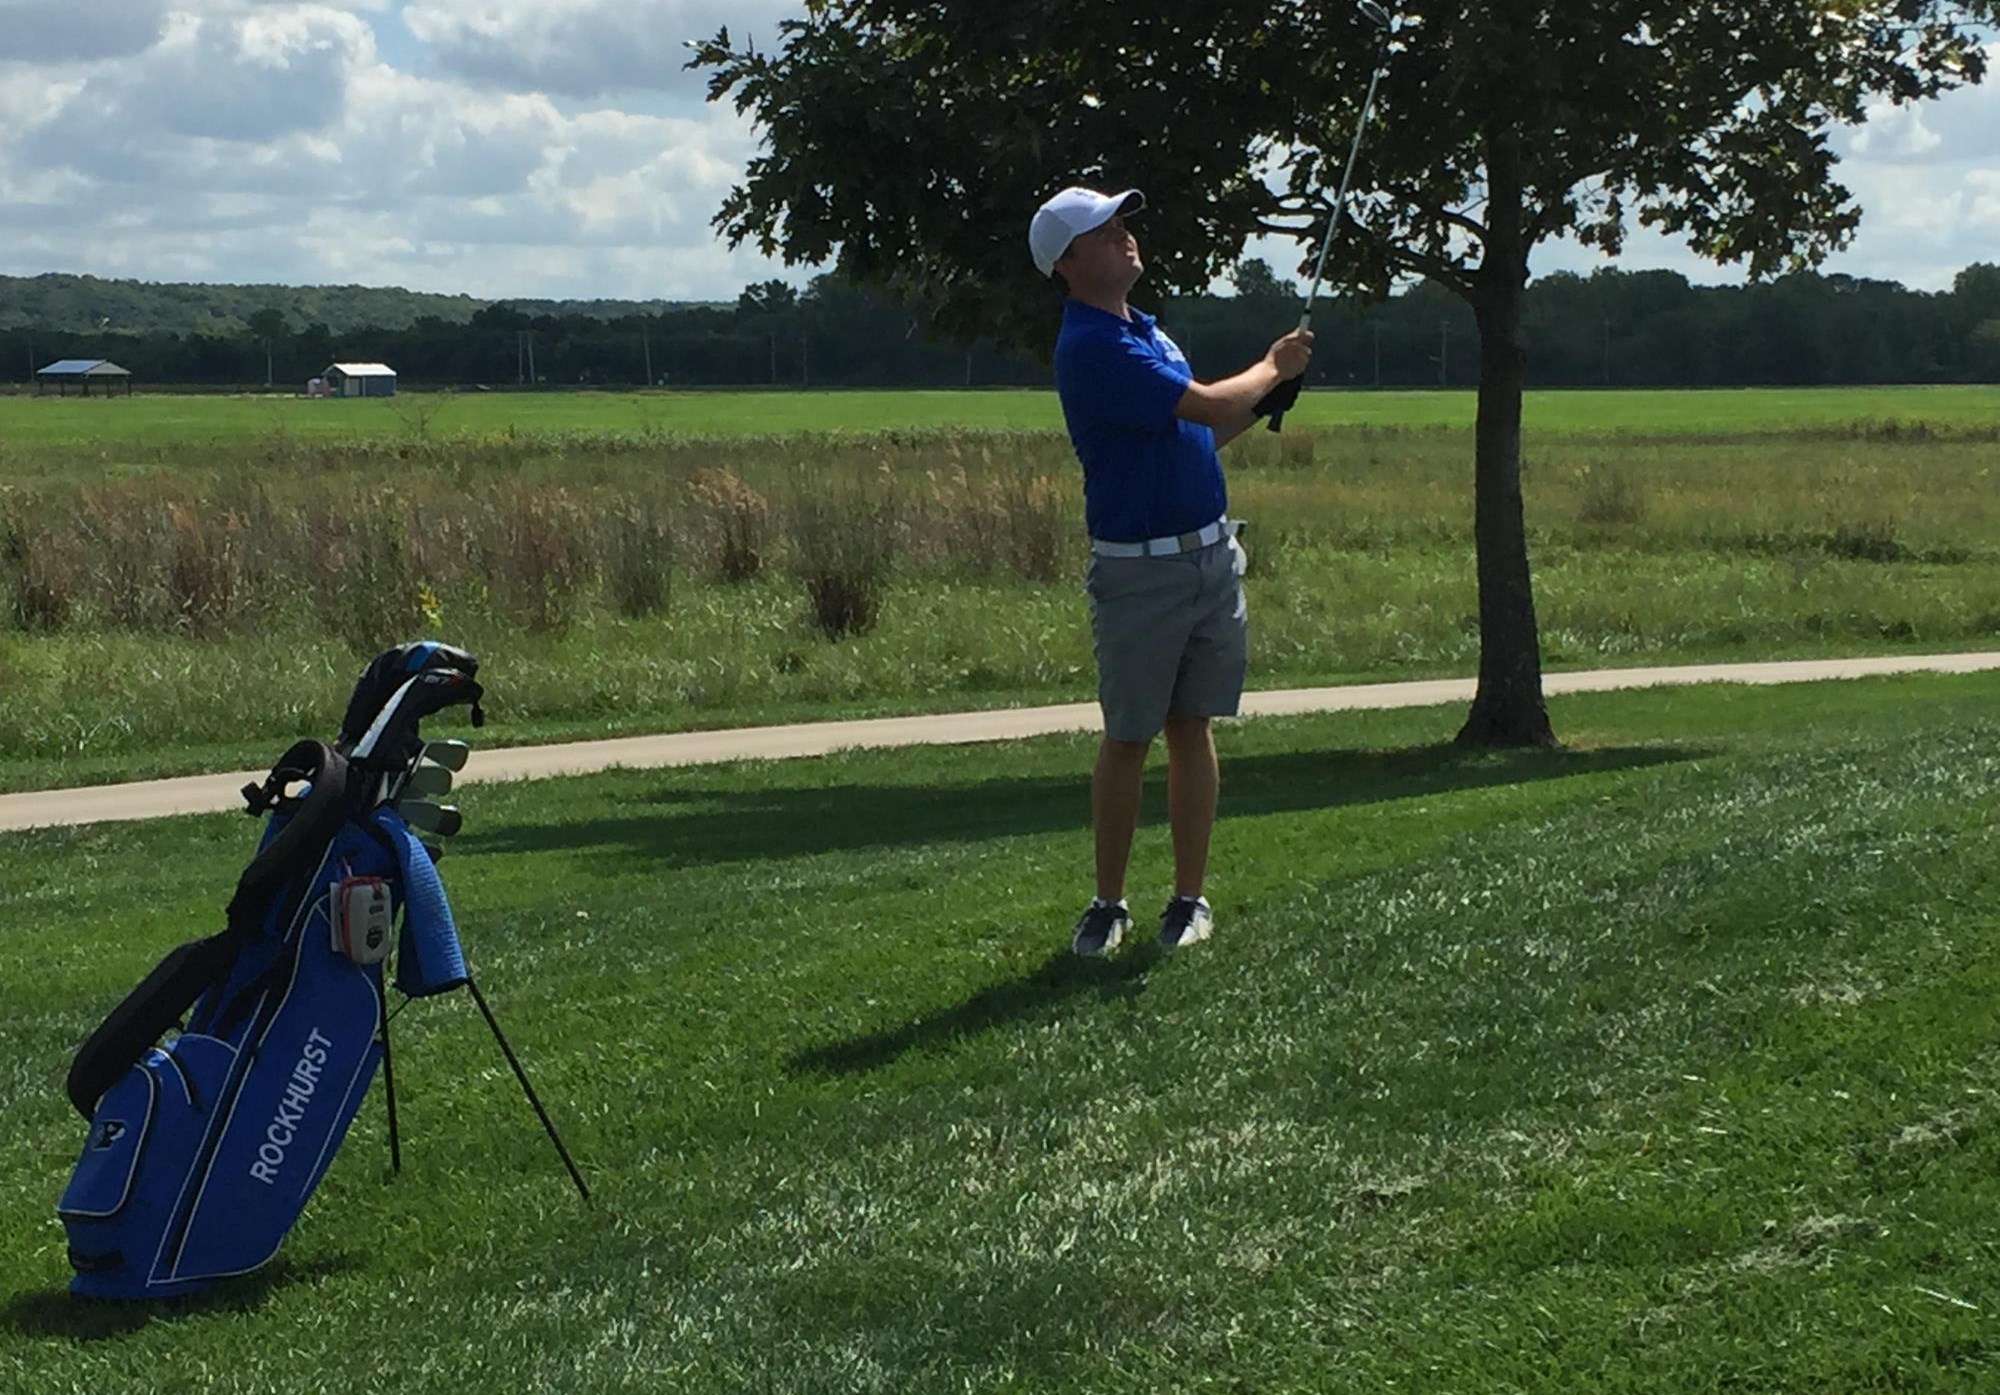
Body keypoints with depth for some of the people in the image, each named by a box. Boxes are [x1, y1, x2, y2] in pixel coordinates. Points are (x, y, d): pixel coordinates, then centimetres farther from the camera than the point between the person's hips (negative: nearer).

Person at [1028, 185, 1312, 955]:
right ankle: (1108, 902, 13)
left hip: (1212, 553, 7)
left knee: (1192, 727, 8)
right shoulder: (1090, 348, -17)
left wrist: (1261, 407, 7)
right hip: (1138, 569, -7)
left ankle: (1189, 897, 14)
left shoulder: (1144, 329, 14)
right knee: (1126, 739, 2)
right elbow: (1208, 404, -20)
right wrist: (1274, 366, -2)